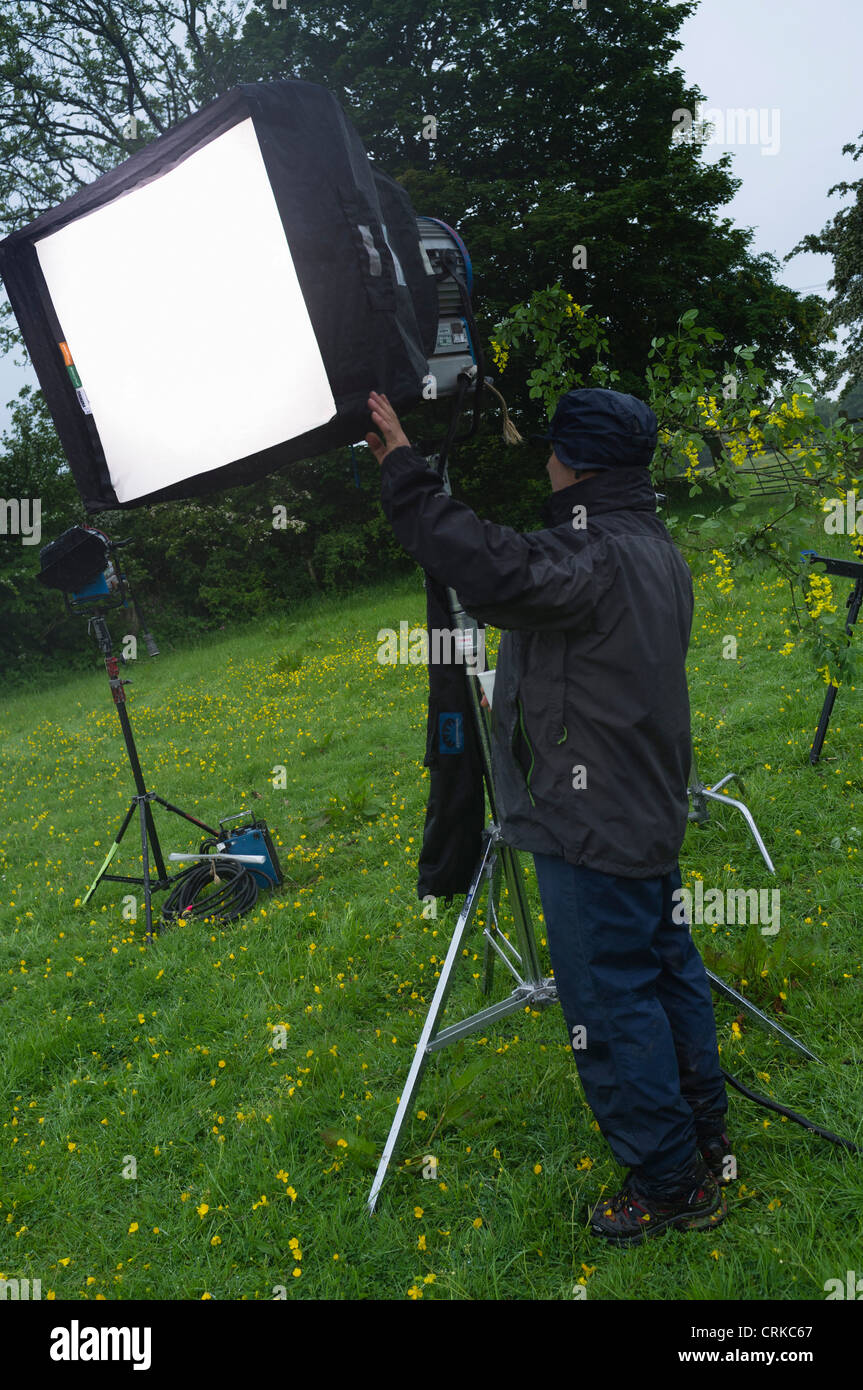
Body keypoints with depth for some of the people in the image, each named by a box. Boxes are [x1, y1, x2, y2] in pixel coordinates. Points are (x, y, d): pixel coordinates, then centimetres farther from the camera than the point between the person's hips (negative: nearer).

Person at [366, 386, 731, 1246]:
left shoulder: (597, 557, -22)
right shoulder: (658, 552, 11)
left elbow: (491, 571, -37)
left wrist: (403, 469, -29)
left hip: (592, 830, -10)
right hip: (651, 817, 10)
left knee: (610, 1007, 3)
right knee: (667, 971, 22)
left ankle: (672, 1187, 18)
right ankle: (705, 1140, 39)